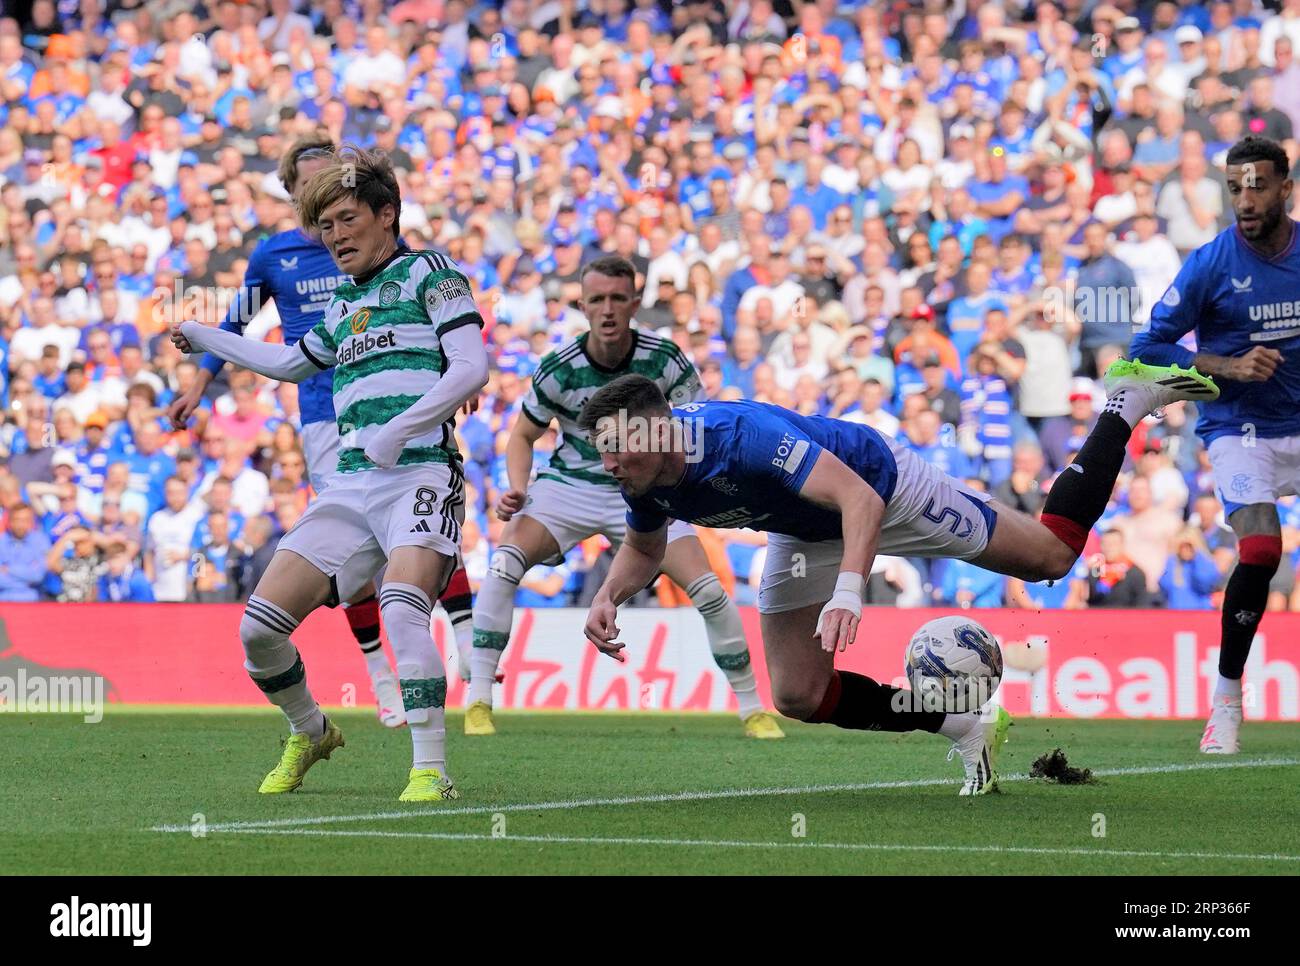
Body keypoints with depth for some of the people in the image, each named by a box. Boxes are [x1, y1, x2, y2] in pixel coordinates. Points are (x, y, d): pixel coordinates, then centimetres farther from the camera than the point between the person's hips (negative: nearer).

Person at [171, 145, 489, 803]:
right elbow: (293, 362, 43)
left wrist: (400, 429, -20)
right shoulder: (342, 304, 23)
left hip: (420, 473, -7)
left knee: (401, 612, -32)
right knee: (258, 627, -3)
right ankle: (309, 732, 23)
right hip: (349, 488, 7)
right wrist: (205, 339, 47)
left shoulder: (427, 272, 3)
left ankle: (431, 771, -28)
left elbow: (471, 367, -9)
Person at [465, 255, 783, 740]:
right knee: (504, 566, -25)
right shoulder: (558, 369, -14)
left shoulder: (666, 360, -14)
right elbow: (524, 434, 1)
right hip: (568, 484, 0)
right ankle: (478, 701, -17)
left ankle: (753, 708, 4)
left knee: (708, 590, -14)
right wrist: (517, 488, -16)